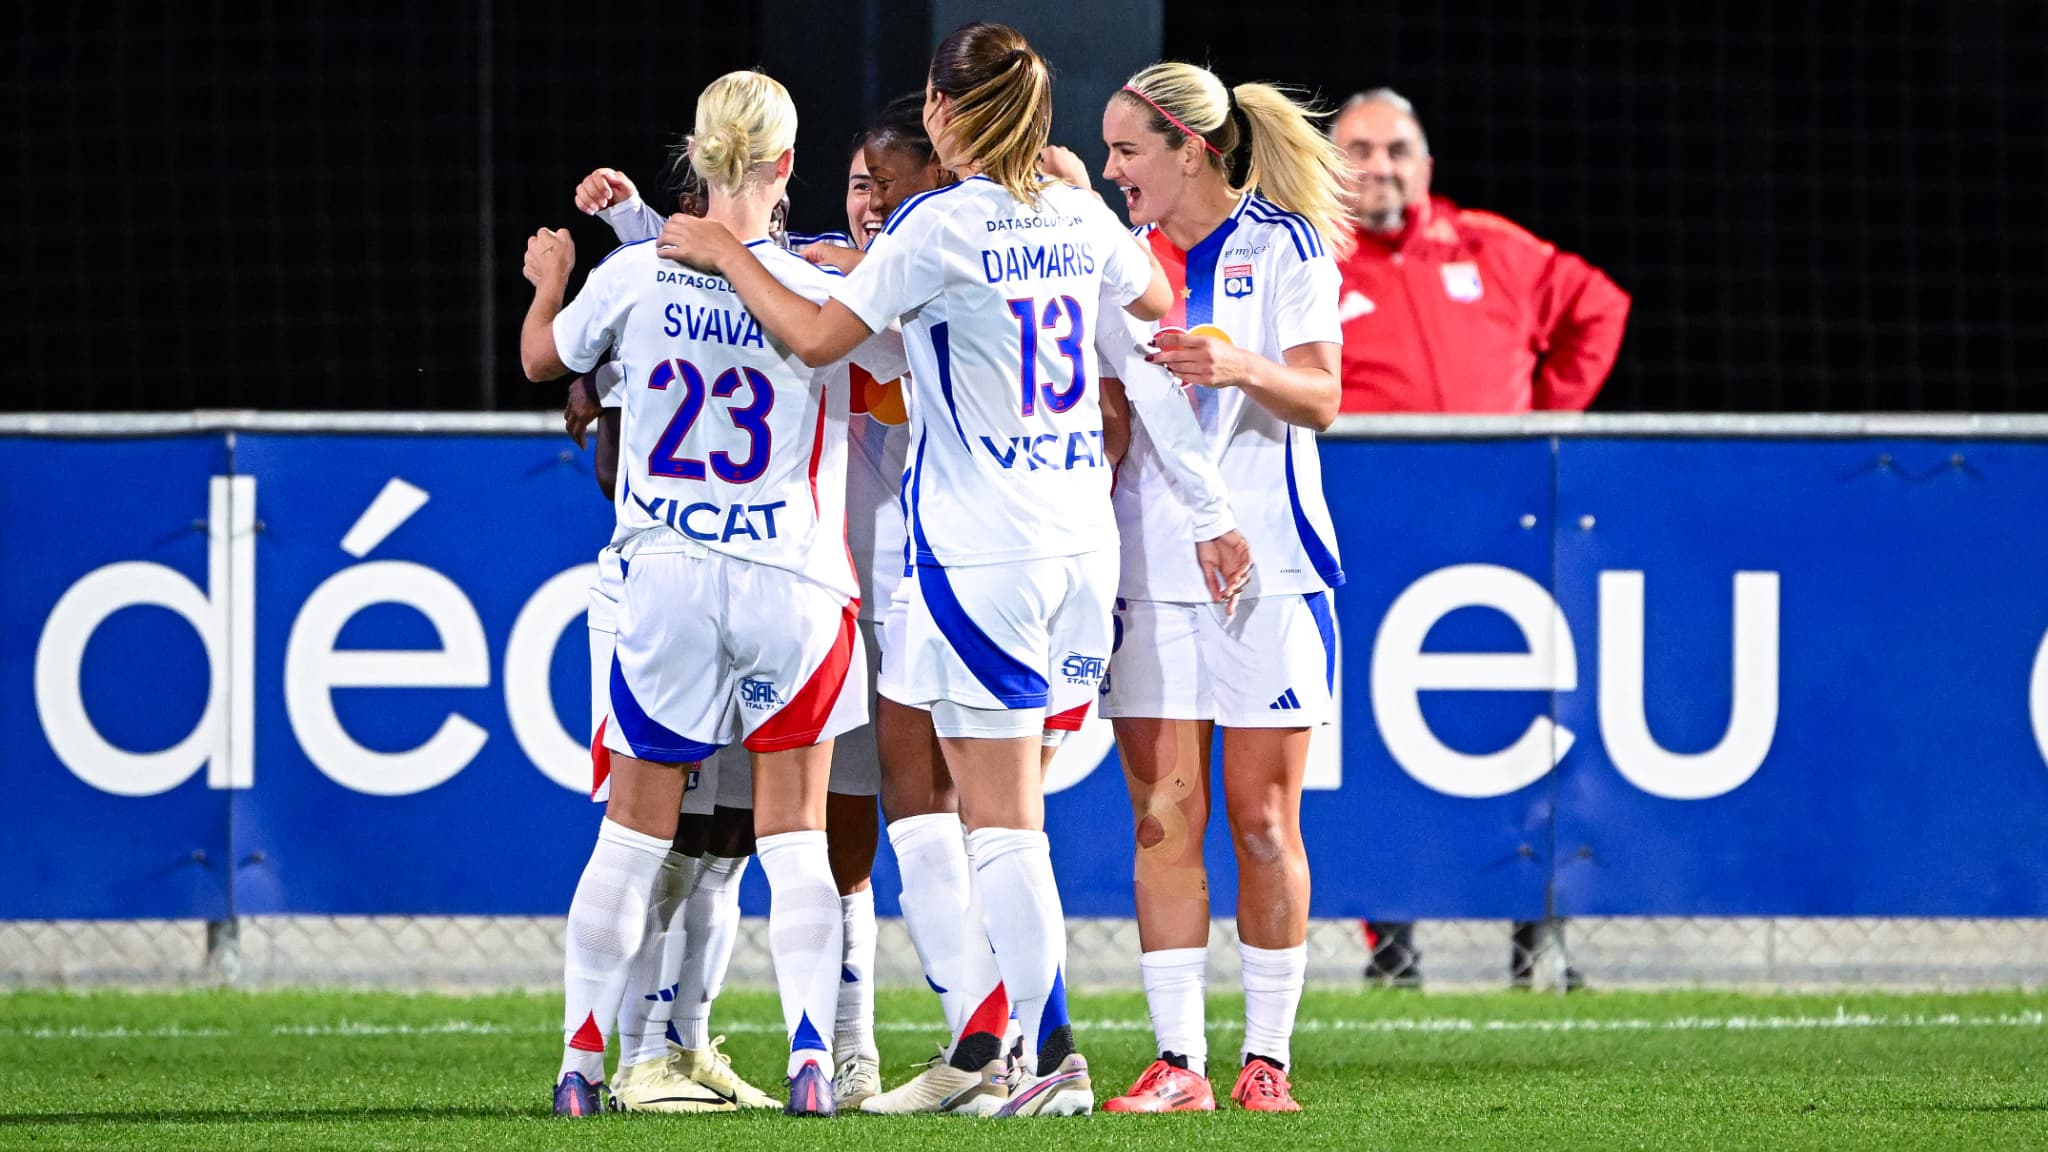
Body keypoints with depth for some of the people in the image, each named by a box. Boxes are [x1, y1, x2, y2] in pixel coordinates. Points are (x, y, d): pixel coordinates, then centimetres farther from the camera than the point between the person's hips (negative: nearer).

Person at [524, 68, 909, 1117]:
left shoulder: (632, 275, -3)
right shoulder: (816, 291, -9)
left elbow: (543, 360, 16)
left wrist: (547, 281, 37)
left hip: (666, 577, 1)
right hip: (791, 578, -1)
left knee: (634, 830, 11)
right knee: (795, 834, 5)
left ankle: (583, 1056, 13)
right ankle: (811, 1055, -6)